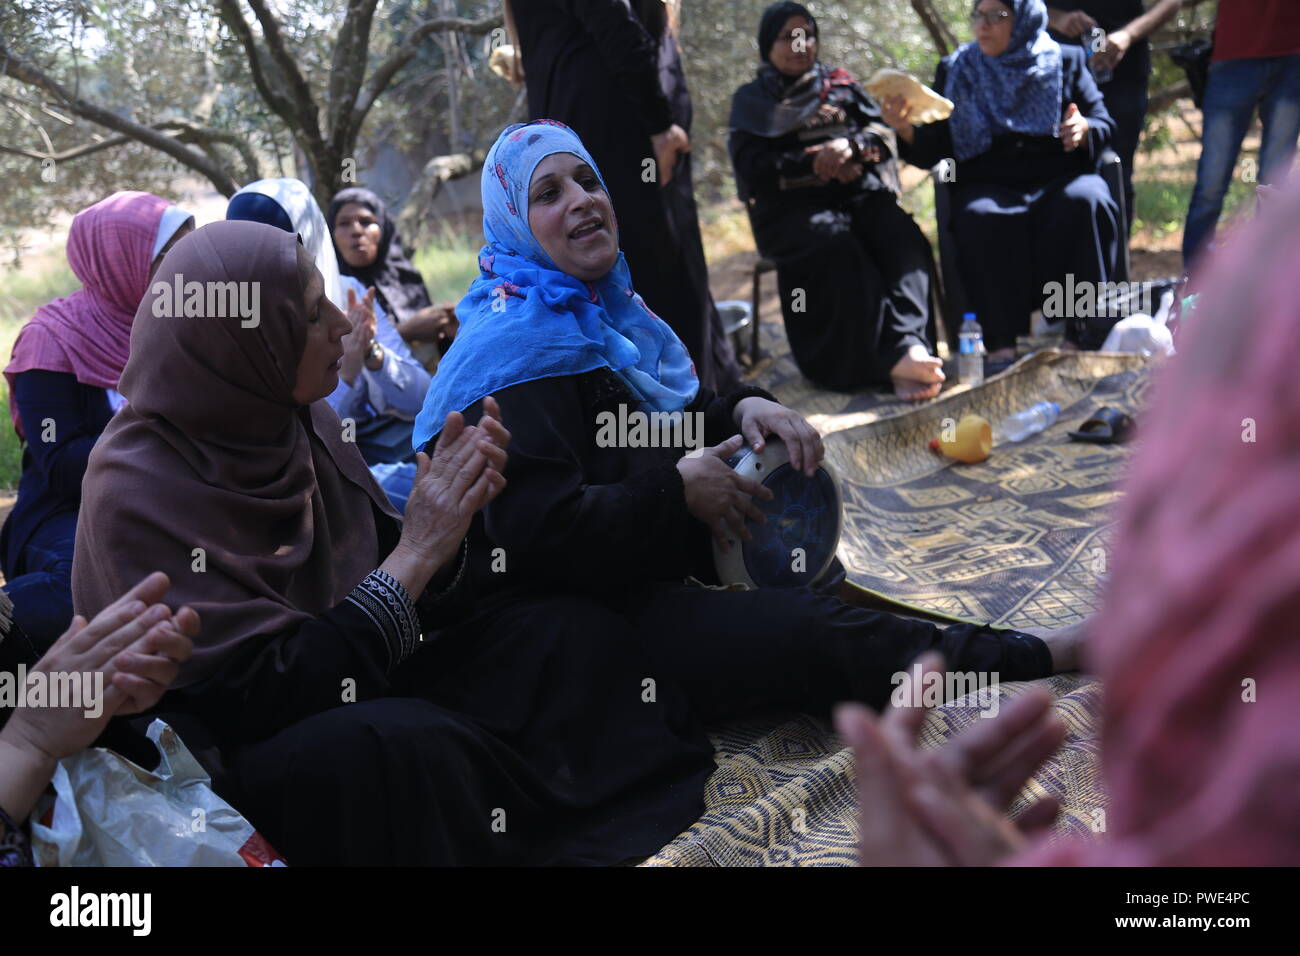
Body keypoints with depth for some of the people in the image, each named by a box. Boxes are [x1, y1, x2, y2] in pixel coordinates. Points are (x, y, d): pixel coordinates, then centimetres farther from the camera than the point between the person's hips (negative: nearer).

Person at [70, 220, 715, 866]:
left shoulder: (299, 419, 0)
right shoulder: (140, 493, -22)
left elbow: (376, 569, 7)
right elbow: (265, 698, -25)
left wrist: (447, 515, -13)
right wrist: (416, 553, -23)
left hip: (350, 700, 8)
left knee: (569, 630, -3)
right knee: (407, 741, -36)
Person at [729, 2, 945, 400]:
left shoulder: (840, 84, 23)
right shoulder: (751, 100, 15)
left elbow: (883, 134, 11)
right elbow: (750, 166, 1)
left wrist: (850, 146, -12)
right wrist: (816, 161, -12)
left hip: (860, 193, 3)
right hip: (793, 207, -3)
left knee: (902, 238, -31)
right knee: (838, 246, -37)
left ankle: (907, 347, -48)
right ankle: (895, 358, -46)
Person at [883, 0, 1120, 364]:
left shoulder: (1067, 62, 13)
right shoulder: (955, 71, 13)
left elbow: (1104, 125, 10)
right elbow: (932, 152, 7)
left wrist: (1084, 130, -14)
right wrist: (905, 130, -15)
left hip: (1058, 179, 0)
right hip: (988, 186, 0)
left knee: (1085, 201, -34)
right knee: (982, 219, -35)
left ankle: (1085, 328, -29)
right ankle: (1002, 341, -37)